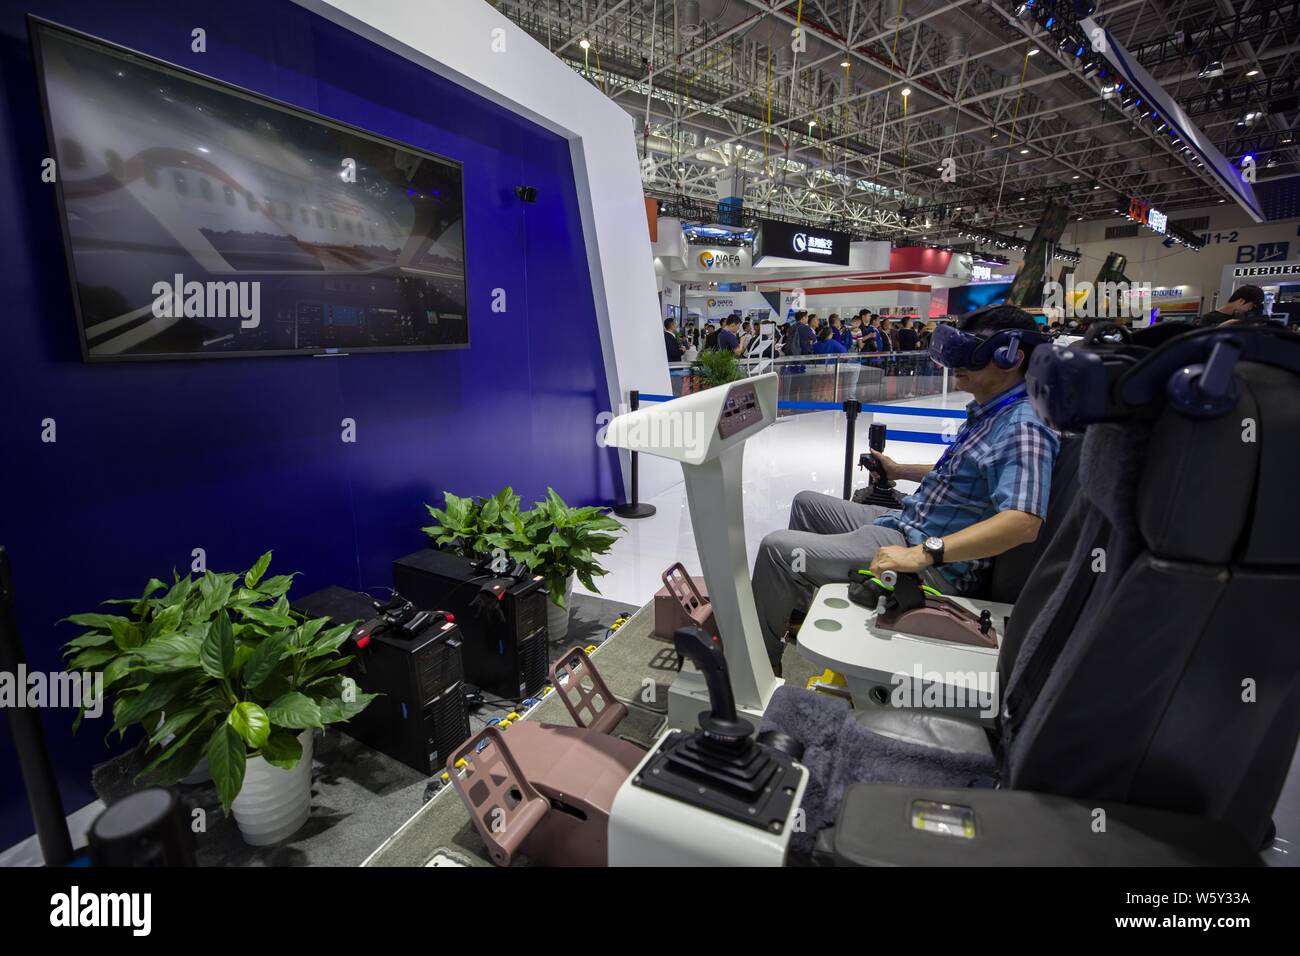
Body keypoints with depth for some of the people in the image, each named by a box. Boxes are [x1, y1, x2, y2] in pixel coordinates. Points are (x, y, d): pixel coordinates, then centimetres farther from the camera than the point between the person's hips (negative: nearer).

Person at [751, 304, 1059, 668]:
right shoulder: (987, 412, 11)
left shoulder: (1022, 427, -22)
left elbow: (1023, 521, -36)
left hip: (934, 568, -11)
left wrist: (921, 554, -41)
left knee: (777, 546, -17)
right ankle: (792, 606, 34)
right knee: (806, 502, 23)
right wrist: (900, 471, 28)